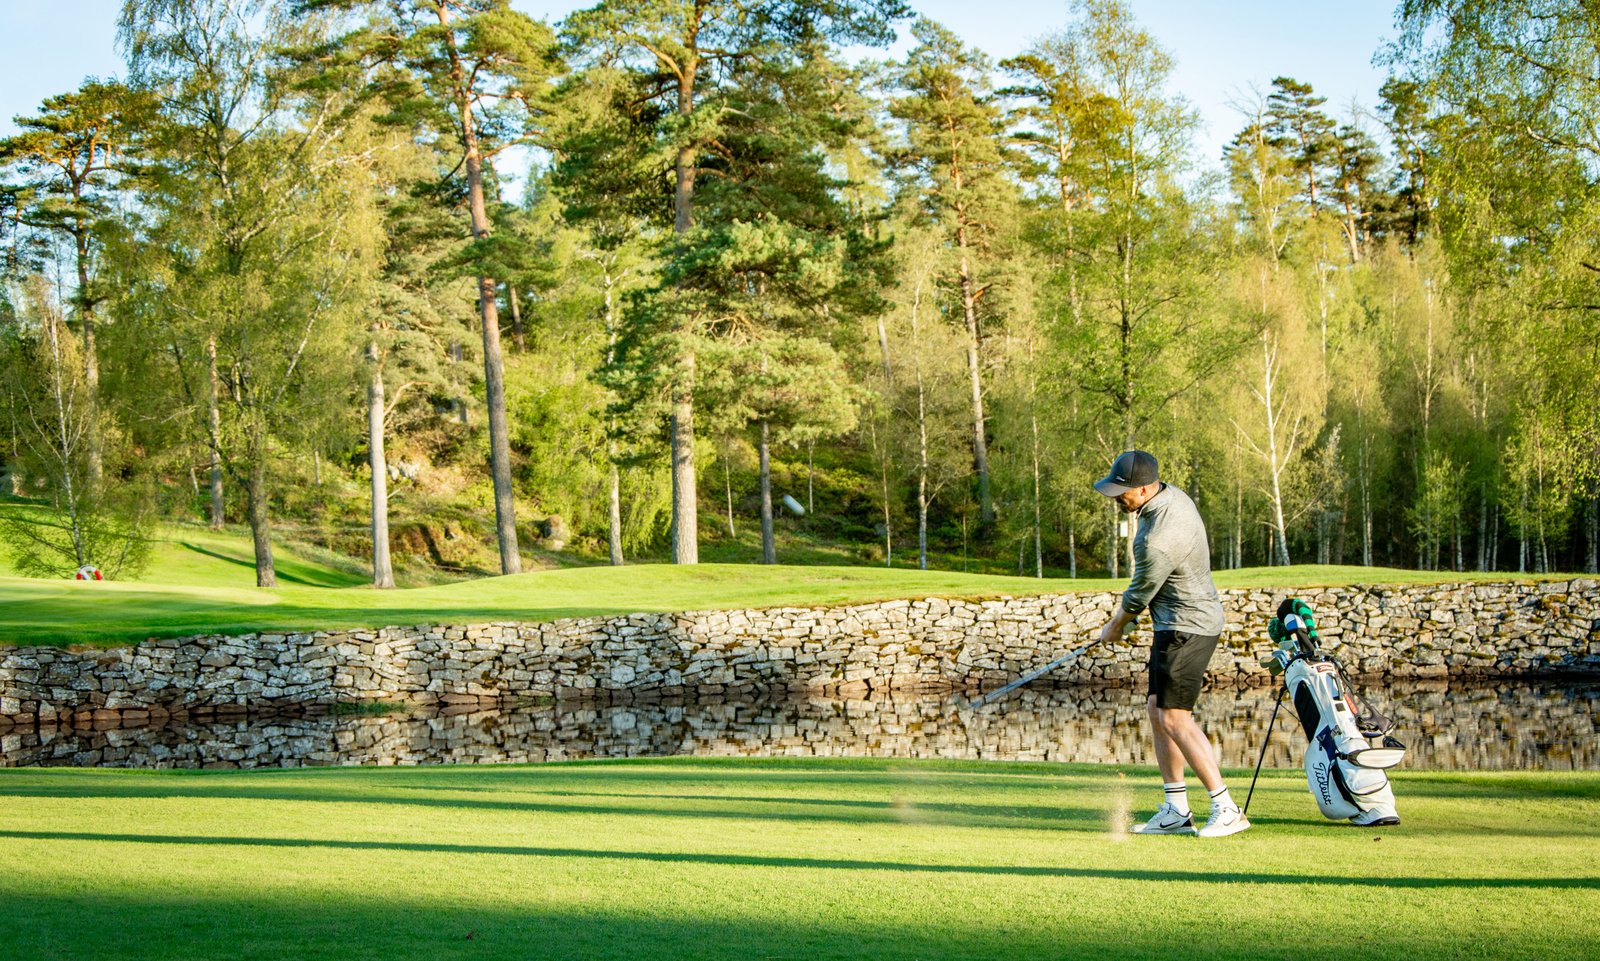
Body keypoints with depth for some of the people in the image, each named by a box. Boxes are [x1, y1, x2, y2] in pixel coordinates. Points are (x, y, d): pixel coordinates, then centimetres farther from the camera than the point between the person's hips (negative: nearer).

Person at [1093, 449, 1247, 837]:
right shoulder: (1173, 495, 3)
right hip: (1177, 624, 11)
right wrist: (1129, 609, 22)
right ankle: (1176, 811, 15)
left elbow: (1139, 595, -12)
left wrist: (1114, 627, 7)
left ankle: (1227, 809, -9)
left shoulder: (1157, 539, -27)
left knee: (1174, 717, -12)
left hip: (1186, 627, -11)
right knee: (1157, 711, 11)